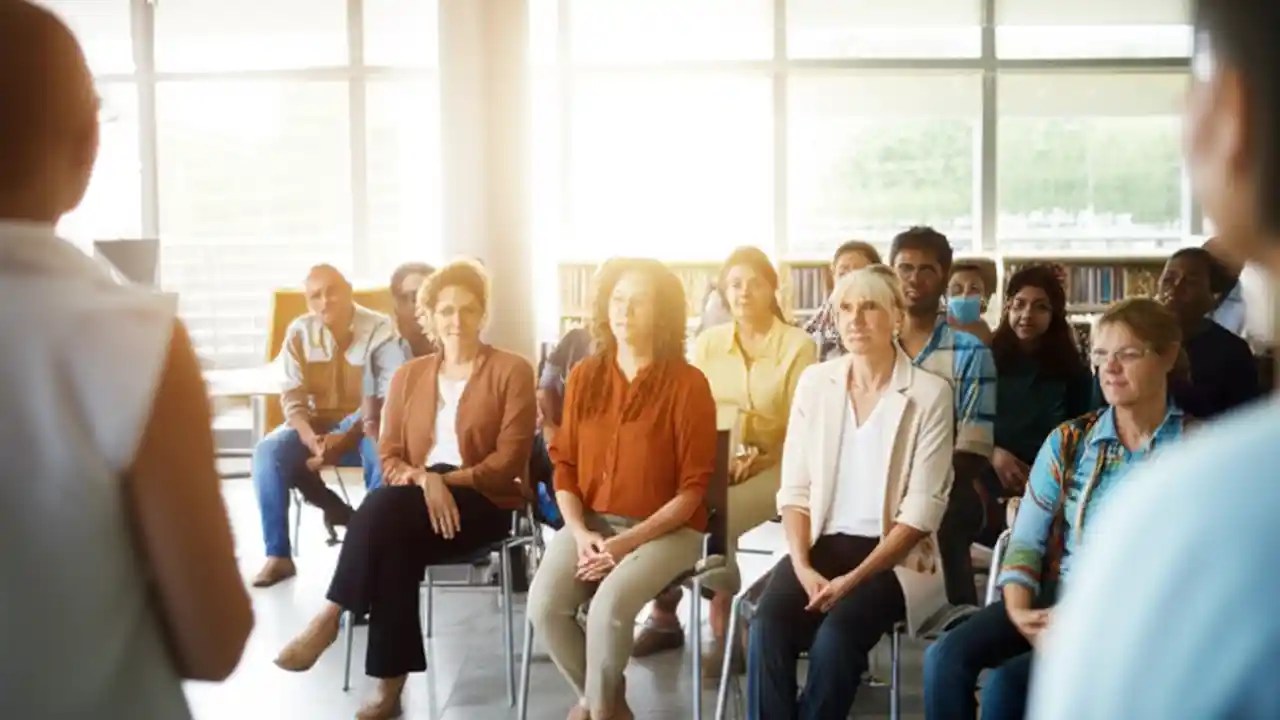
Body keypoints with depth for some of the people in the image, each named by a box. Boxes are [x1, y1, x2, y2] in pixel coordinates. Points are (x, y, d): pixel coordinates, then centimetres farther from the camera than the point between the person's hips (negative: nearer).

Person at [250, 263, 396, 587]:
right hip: (315, 424, 3)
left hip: (363, 426, -3)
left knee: (381, 453, -37)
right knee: (267, 451, -26)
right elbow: (293, 397, -7)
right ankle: (278, 555, -20)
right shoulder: (299, 331, -2)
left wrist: (343, 440, -31)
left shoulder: (379, 329, -12)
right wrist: (311, 439, -27)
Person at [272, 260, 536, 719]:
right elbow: (390, 457, 9)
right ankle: (390, 683, -32)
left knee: (384, 508, -34)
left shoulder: (511, 371, 2)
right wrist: (422, 479, -14)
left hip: (483, 502, -3)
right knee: (392, 543, -34)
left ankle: (330, 617, -26)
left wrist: (446, 480, -17)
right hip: (415, 501, 4)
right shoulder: (408, 376, 17)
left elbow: (510, 461, -6)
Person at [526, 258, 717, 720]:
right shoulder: (584, 376, 4)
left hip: (665, 528, -4)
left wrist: (628, 541, -18)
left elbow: (693, 487, -10)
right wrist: (580, 532, -9)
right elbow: (564, 464, 7)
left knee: (609, 606, -30)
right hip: (591, 522, 4)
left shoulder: (688, 384, -9)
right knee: (544, 604, -21)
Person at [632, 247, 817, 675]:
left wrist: (758, 460, -18)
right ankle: (665, 614, -6)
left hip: (771, 467, -4)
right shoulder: (707, 343, 11)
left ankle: (726, 627, -15)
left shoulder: (798, 346, -1)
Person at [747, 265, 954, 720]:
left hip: (891, 555, -3)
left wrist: (854, 578, -17)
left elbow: (922, 510, -9)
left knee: (835, 634, -29)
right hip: (822, 544, 3)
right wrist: (802, 566, -12)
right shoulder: (814, 382, 5)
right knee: (768, 625, -25)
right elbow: (794, 487, 3)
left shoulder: (929, 393, -6)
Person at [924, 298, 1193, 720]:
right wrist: (1019, 610, -14)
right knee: (945, 658, -21)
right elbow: (1027, 539, 5)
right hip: (1051, 603, 4)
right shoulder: (1068, 442, 9)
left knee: (1007, 682, -27)